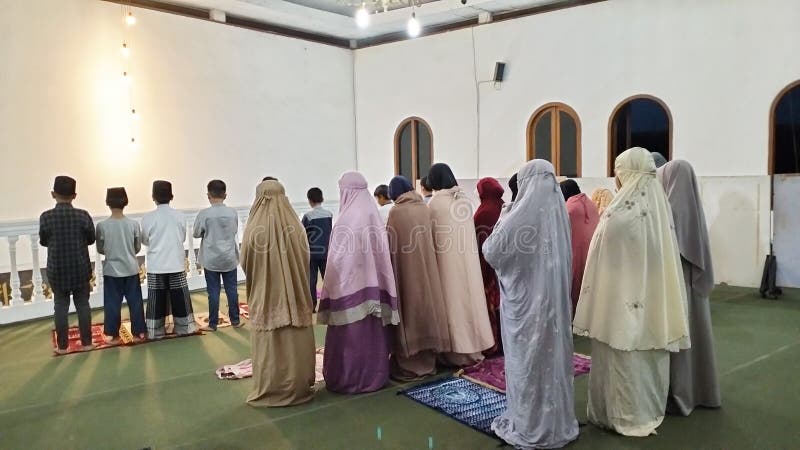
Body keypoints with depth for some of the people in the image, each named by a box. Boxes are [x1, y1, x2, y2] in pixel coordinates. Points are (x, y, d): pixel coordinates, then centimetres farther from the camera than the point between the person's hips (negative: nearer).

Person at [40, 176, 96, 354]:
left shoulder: (46, 217, -10)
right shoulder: (83, 215, -10)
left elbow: (43, 242, 3)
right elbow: (91, 239, 1)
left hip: (57, 270, 0)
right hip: (80, 268, 0)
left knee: (60, 306, 9)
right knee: (83, 304, 9)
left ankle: (62, 345, 15)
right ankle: (86, 342, 14)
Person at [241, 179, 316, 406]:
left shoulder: (255, 229, -14)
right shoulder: (296, 227, -7)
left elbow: (245, 264, -2)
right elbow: (305, 262, 2)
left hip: (265, 298, -2)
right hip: (295, 296, 3)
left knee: (269, 347, 8)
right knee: (295, 344, 12)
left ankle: (269, 392, 17)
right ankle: (299, 388, 23)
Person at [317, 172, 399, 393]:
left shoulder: (345, 222, -16)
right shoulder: (375, 217, 2)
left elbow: (336, 262, -14)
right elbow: (383, 257, 4)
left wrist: (330, 292, -5)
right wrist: (376, 287, 10)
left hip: (349, 288, -6)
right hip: (372, 287, 6)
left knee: (350, 338, 6)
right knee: (372, 334, 15)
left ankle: (348, 379, 17)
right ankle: (375, 375, 25)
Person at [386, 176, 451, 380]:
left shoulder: (396, 212, -12)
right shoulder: (424, 208, 4)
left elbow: (391, 245, -7)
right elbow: (429, 239, 9)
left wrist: (389, 270, 5)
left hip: (406, 269, -5)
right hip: (426, 267, 5)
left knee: (409, 310, 1)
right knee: (425, 305, 12)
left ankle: (408, 365, 7)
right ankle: (427, 360, 22)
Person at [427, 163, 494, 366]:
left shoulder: (434, 203, -12)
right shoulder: (465, 199, 3)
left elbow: (430, 235, -4)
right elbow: (470, 230, 9)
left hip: (447, 259, -5)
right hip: (468, 258, 5)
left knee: (453, 300, 3)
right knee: (469, 297, 12)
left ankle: (456, 352, 11)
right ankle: (473, 348, 22)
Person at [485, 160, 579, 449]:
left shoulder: (521, 216, -18)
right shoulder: (559, 210, 1)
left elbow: (491, 252, -9)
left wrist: (500, 228, 9)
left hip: (525, 299, -6)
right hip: (554, 297, 6)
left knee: (527, 360, 6)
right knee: (553, 356, 15)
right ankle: (558, 422, 28)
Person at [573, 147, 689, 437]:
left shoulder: (620, 213, -19)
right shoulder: (659, 206, 2)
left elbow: (605, 264, -15)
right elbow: (666, 259, 8)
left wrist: (594, 308, -6)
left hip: (622, 299, -7)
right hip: (653, 298, 7)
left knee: (623, 356, 6)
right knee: (648, 352, 17)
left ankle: (626, 415, 18)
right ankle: (649, 410, 31)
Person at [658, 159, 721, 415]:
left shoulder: (672, 208, -17)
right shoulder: (694, 206, 7)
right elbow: (699, 249, 13)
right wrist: (703, 280, 19)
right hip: (694, 281, 8)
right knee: (693, 330, 15)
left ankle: (677, 394, 9)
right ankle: (700, 390, 26)